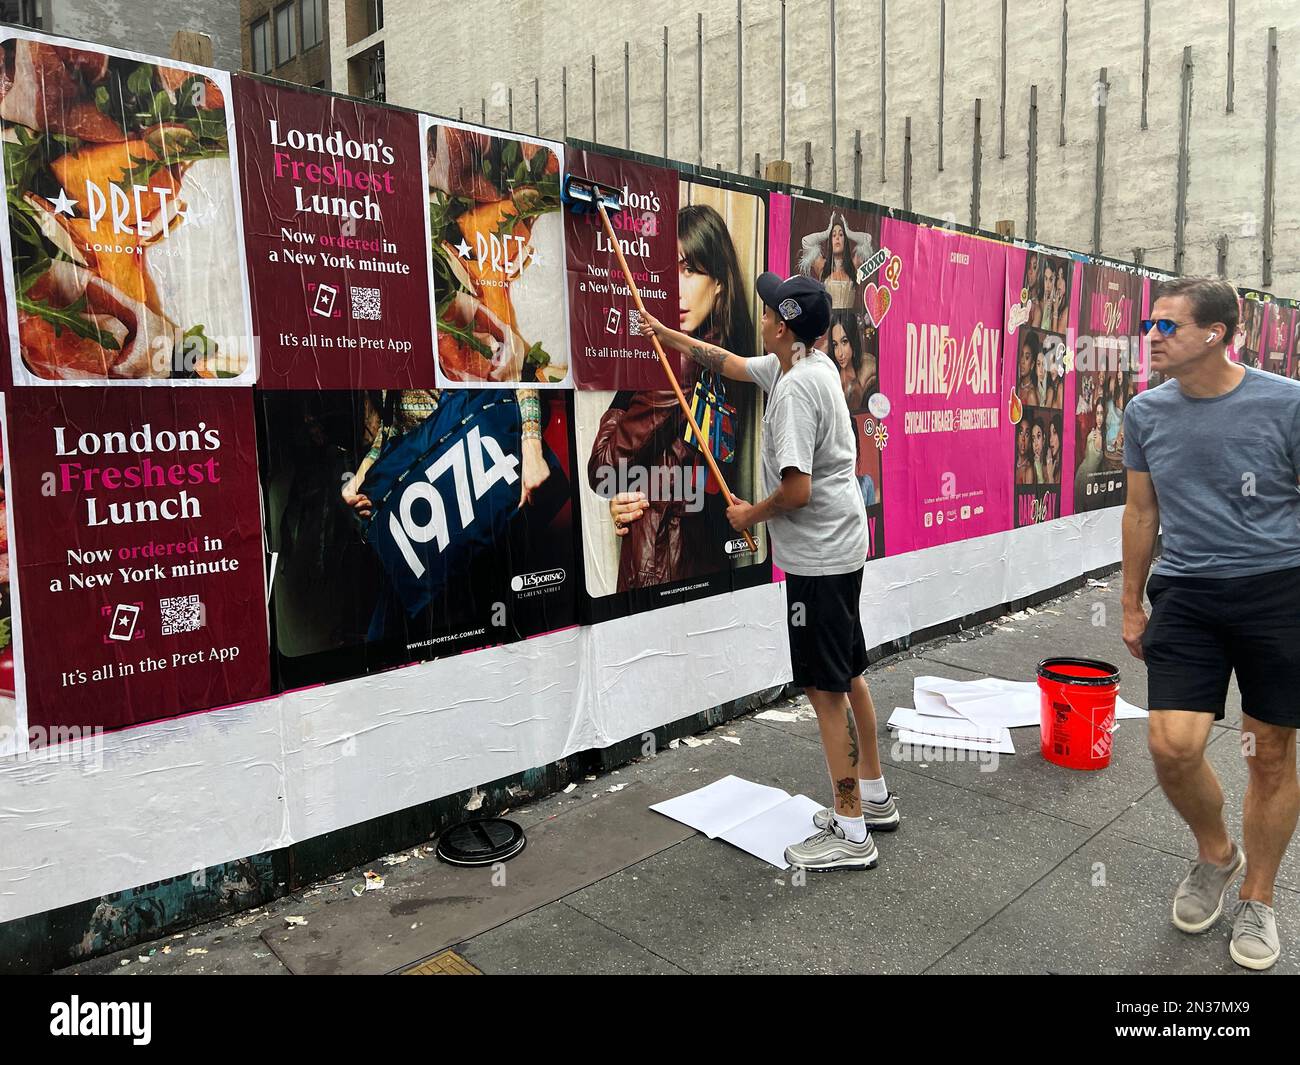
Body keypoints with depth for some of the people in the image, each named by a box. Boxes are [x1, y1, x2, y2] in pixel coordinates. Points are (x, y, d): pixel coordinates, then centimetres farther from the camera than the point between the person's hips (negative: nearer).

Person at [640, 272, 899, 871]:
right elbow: (729, 363, 24)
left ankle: (851, 834, 7)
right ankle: (874, 797, 32)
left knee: (826, 689, -3)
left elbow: (796, 490, -26)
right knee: (849, 676, 18)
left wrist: (750, 515, -7)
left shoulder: (795, 388, -21)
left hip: (817, 557, -10)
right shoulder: (811, 365, 10)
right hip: (842, 548, 10)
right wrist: (664, 333, 29)